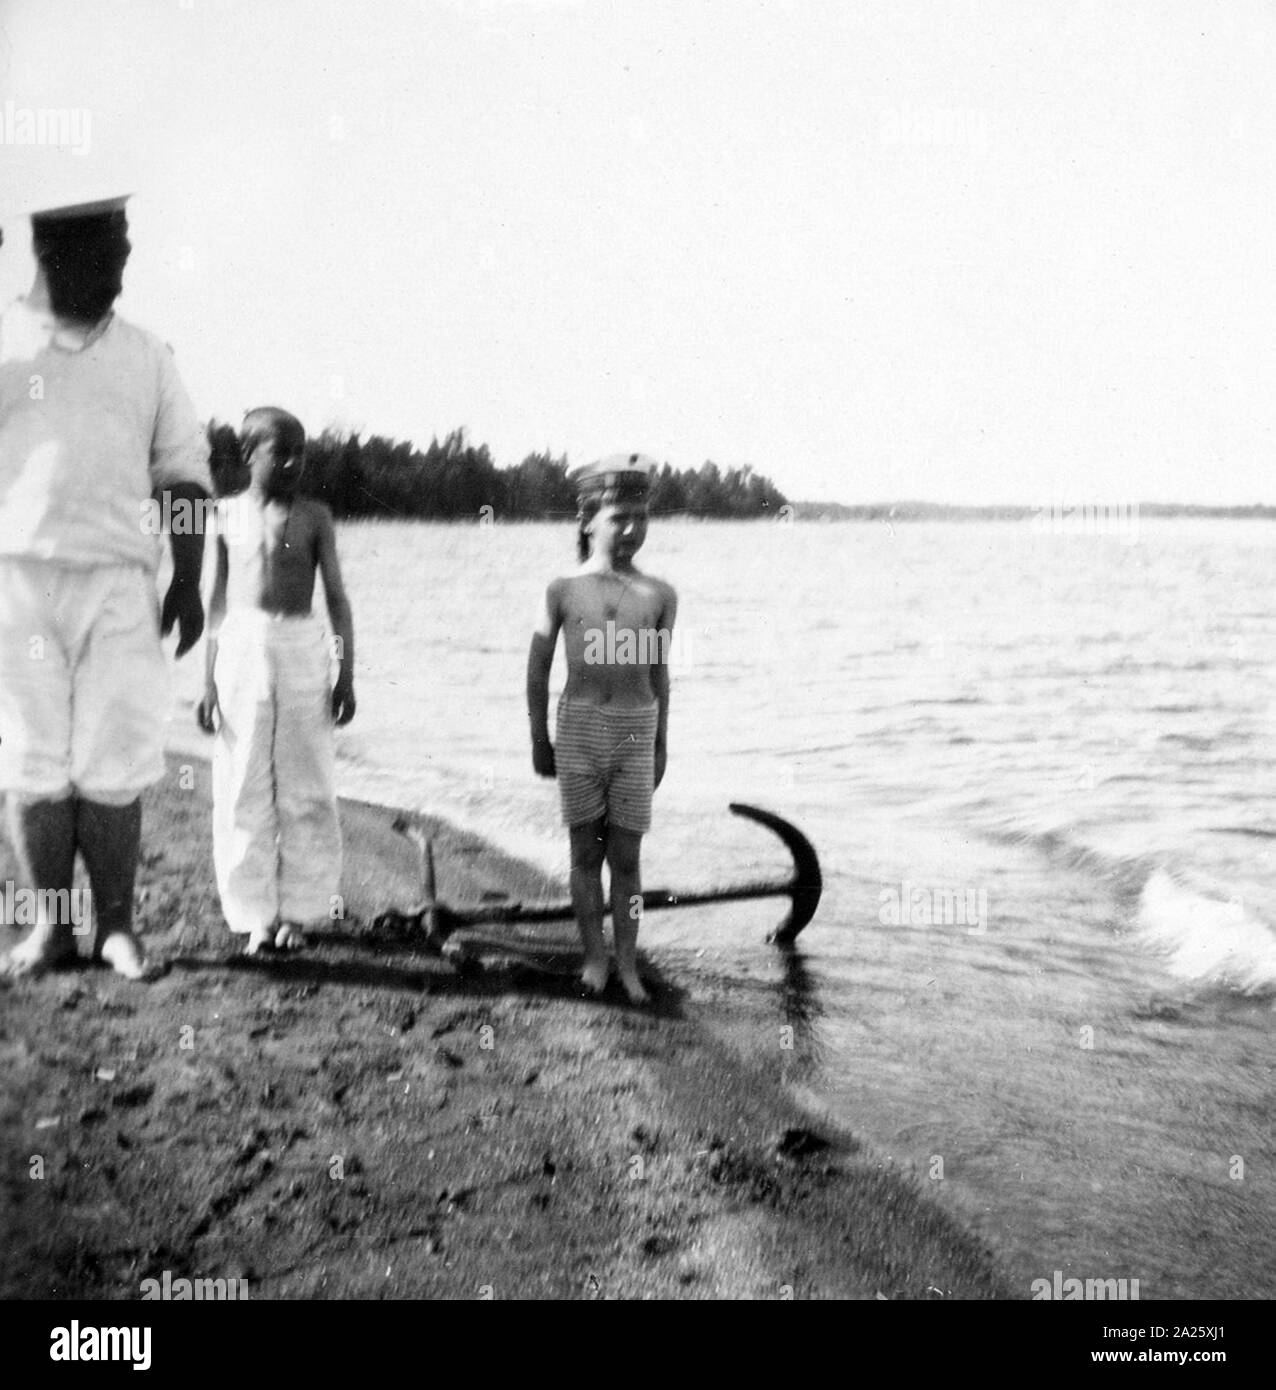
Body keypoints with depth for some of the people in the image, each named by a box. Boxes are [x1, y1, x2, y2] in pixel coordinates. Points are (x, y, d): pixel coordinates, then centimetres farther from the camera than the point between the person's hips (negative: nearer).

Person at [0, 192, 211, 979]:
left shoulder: (147, 358, 12)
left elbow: (184, 476, 11)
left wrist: (189, 583, 5)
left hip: (118, 581, 1)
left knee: (113, 765, -2)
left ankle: (117, 926, 7)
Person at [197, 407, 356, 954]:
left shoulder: (314, 517, 3)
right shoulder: (228, 513, 6)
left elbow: (337, 598, 5)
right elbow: (218, 601, 8)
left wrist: (346, 675, -2)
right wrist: (209, 681, 4)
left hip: (302, 651, -1)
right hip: (241, 649, 1)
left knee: (305, 787, 2)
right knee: (243, 789, 2)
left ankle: (299, 910, 13)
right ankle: (254, 914, 11)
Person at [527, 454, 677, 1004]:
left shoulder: (659, 596, 2)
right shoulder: (564, 590, -1)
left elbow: (658, 674, 11)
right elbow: (538, 668, 8)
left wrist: (660, 748, 14)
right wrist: (539, 741, 7)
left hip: (635, 732, 0)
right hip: (578, 729, 0)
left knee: (626, 857, 3)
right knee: (586, 851, 5)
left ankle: (627, 963, 12)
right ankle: (594, 957, 16)